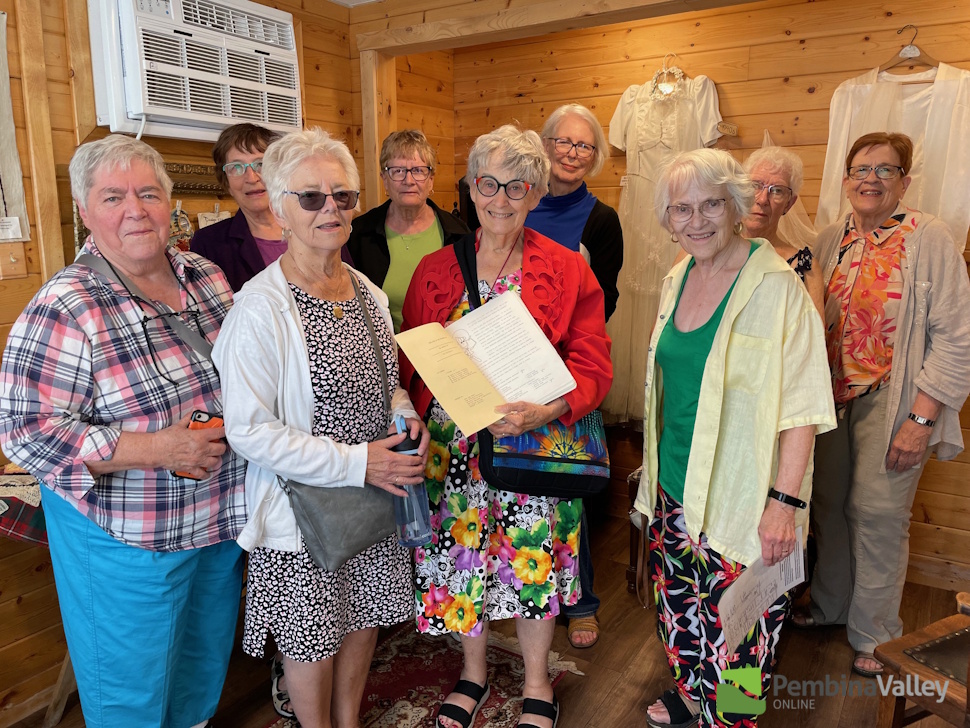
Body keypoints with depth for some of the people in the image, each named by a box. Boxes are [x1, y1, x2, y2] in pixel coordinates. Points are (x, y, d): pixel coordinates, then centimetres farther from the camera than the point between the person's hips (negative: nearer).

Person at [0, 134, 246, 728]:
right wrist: (159, 448, -25)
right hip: (126, 541, -6)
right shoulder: (64, 308, -18)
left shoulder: (207, 276, 1)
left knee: (207, 657, 26)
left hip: (219, 520, 6)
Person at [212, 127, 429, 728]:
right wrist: (356, 462, -22)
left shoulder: (370, 295, 4)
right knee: (314, 640, 13)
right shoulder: (261, 307, -18)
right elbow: (249, 431, -20)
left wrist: (405, 414, -6)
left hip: (376, 491, 6)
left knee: (364, 620, 21)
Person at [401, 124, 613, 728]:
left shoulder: (567, 271, -3)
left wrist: (546, 410, -25)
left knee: (534, 561, 12)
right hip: (454, 447, 2)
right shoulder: (435, 270, 3)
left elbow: (593, 367, -8)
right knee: (463, 556, 14)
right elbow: (413, 367, 6)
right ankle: (474, 672, 43)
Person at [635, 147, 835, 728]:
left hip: (740, 499, -6)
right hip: (676, 486, 6)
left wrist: (785, 500, -21)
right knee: (680, 603, 20)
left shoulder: (776, 287, -15)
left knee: (734, 624, 5)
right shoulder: (677, 279, 6)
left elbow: (802, 406, -17)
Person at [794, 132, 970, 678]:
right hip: (834, 396, 4)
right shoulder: (830, 242, 6)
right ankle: (831, 604, 34)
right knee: (831, 503, 12)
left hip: (892, 401, -4)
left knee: (878, 511, 1)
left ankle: (874, 633, 22)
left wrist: (921, 418, -15)